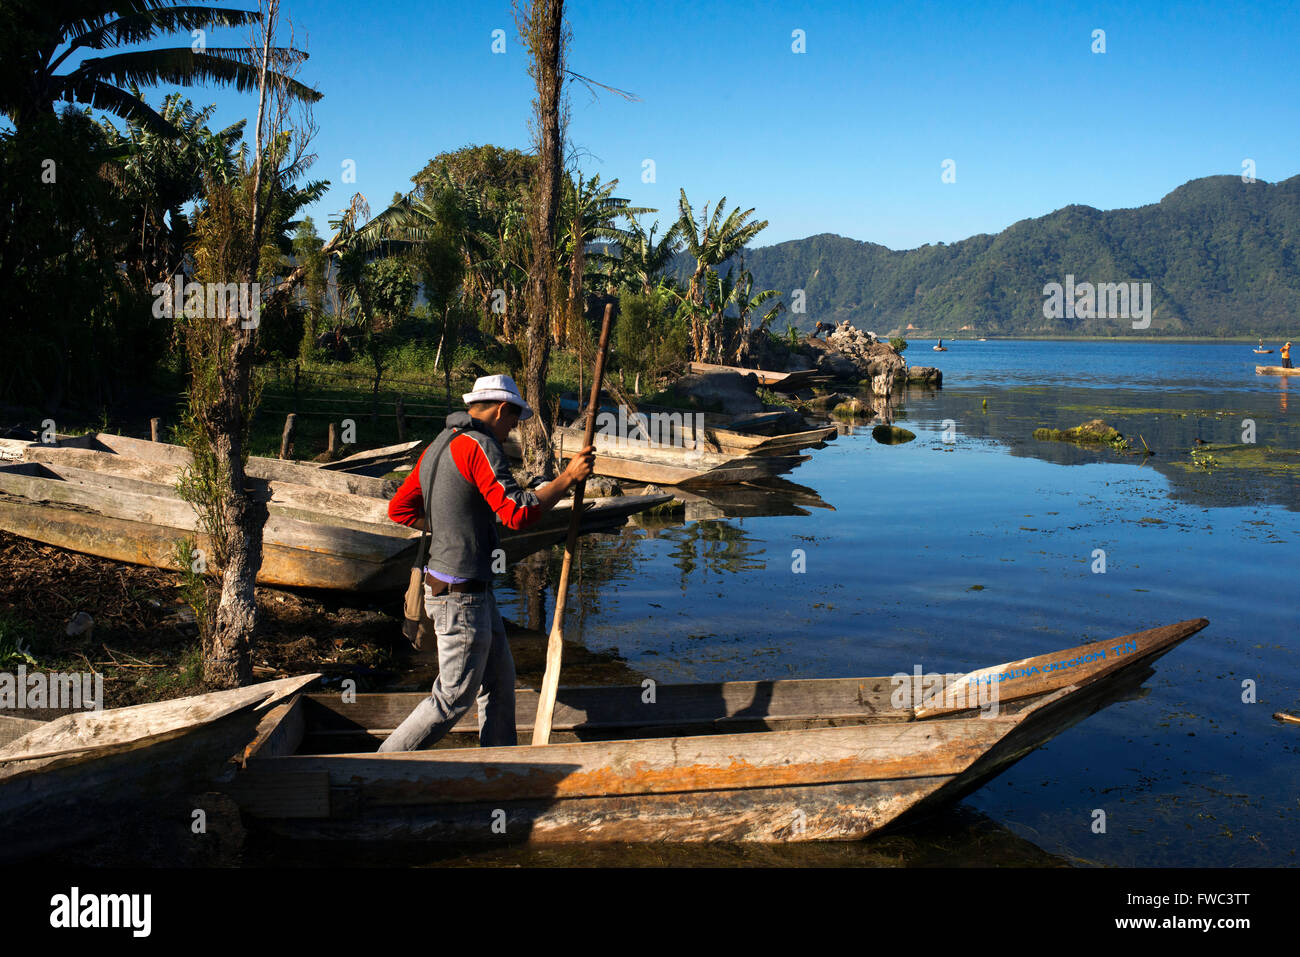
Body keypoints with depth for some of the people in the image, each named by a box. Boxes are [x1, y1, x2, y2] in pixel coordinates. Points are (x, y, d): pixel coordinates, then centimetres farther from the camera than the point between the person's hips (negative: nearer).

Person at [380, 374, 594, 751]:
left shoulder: (438, 447, 11)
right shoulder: (479, 446, -17)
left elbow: (399, 510, 17)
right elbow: (518, 512, -24)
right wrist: (568, 477, -16)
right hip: (461, 596, -10)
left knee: (500, 681, 17)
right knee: (454, 698, 0)